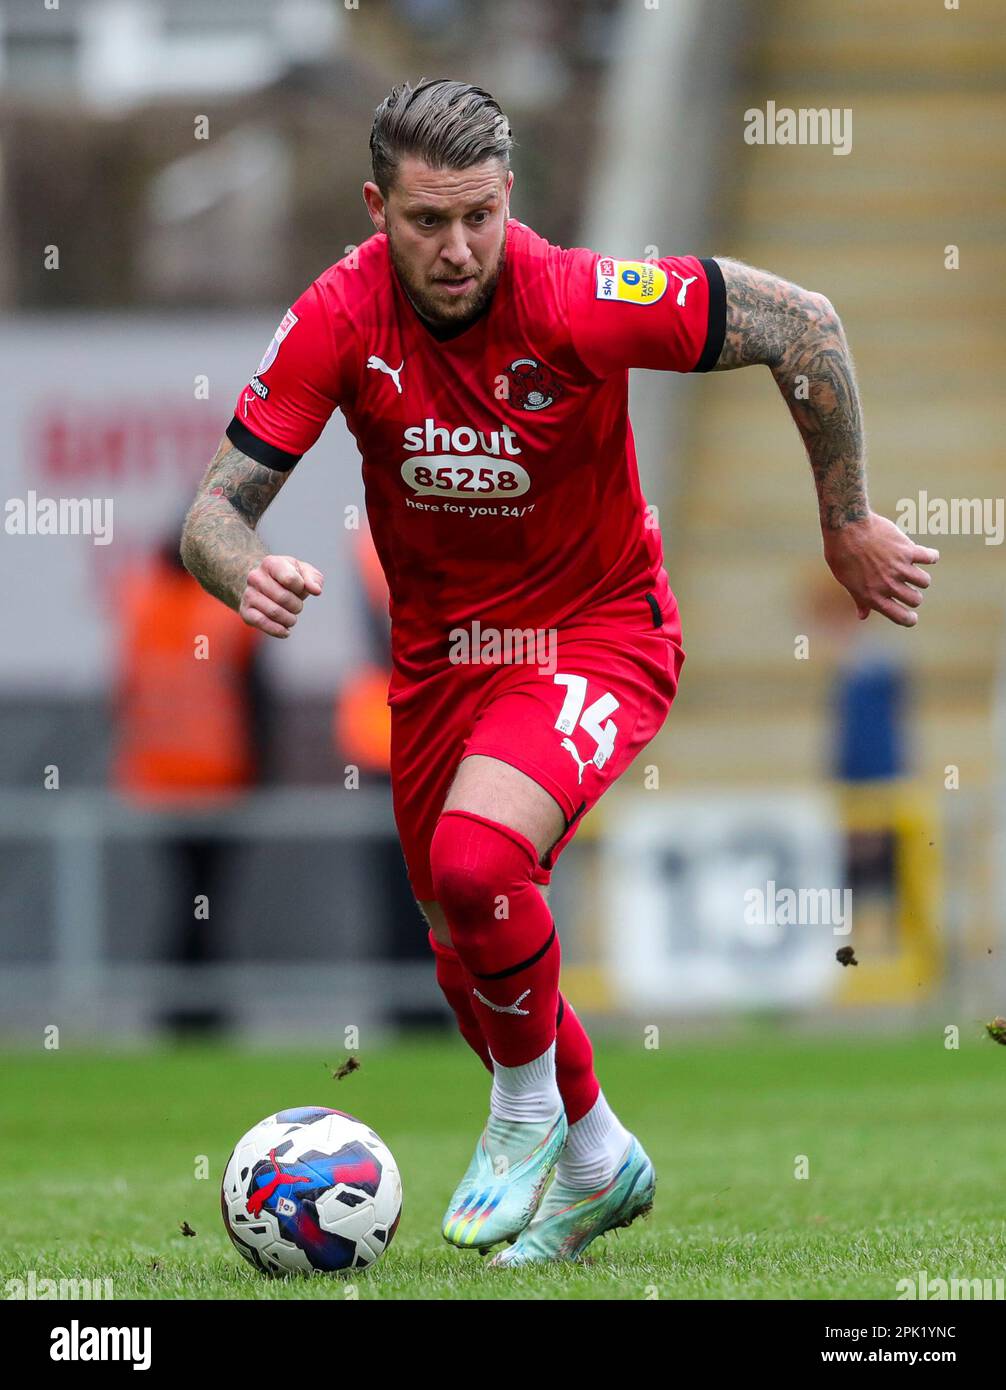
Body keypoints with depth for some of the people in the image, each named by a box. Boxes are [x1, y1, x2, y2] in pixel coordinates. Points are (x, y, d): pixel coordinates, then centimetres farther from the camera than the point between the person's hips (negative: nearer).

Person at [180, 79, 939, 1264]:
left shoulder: (577, 301, -27)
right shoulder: (338, 321, -19)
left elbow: (800, 323, -17)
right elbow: (214, 508, -15)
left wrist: (847, 523, -9)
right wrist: (247, 575, -39)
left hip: (597, 629, -4)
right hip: (438, 652, 5)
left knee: (478, 860, -30)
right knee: (466, 955, 15)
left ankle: (529, 1110, -2)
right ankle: (597, 1160, 43)